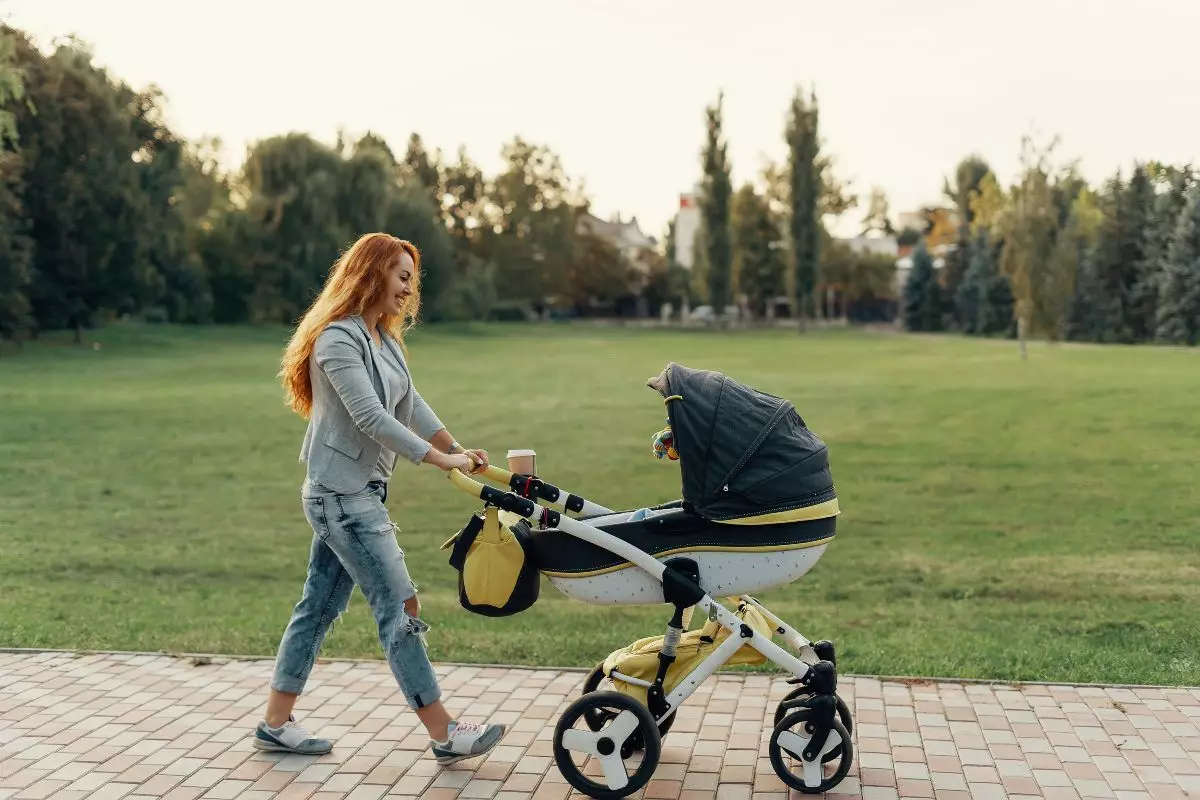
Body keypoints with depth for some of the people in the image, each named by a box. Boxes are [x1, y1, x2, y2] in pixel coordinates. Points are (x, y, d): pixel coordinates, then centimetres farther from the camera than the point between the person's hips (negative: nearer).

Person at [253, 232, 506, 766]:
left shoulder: (383, 338, 14)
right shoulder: (339, 339, -17)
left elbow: (411, 405, 13)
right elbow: (371, 418, -23)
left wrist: (458, 449, 2)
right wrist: (440, 460, -22)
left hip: (356, 493, 10)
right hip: (342, 495, -10)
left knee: (319, 606, 13)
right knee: (400, 609, -6)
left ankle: (276, 724, 23)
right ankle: (444, 736, 0)